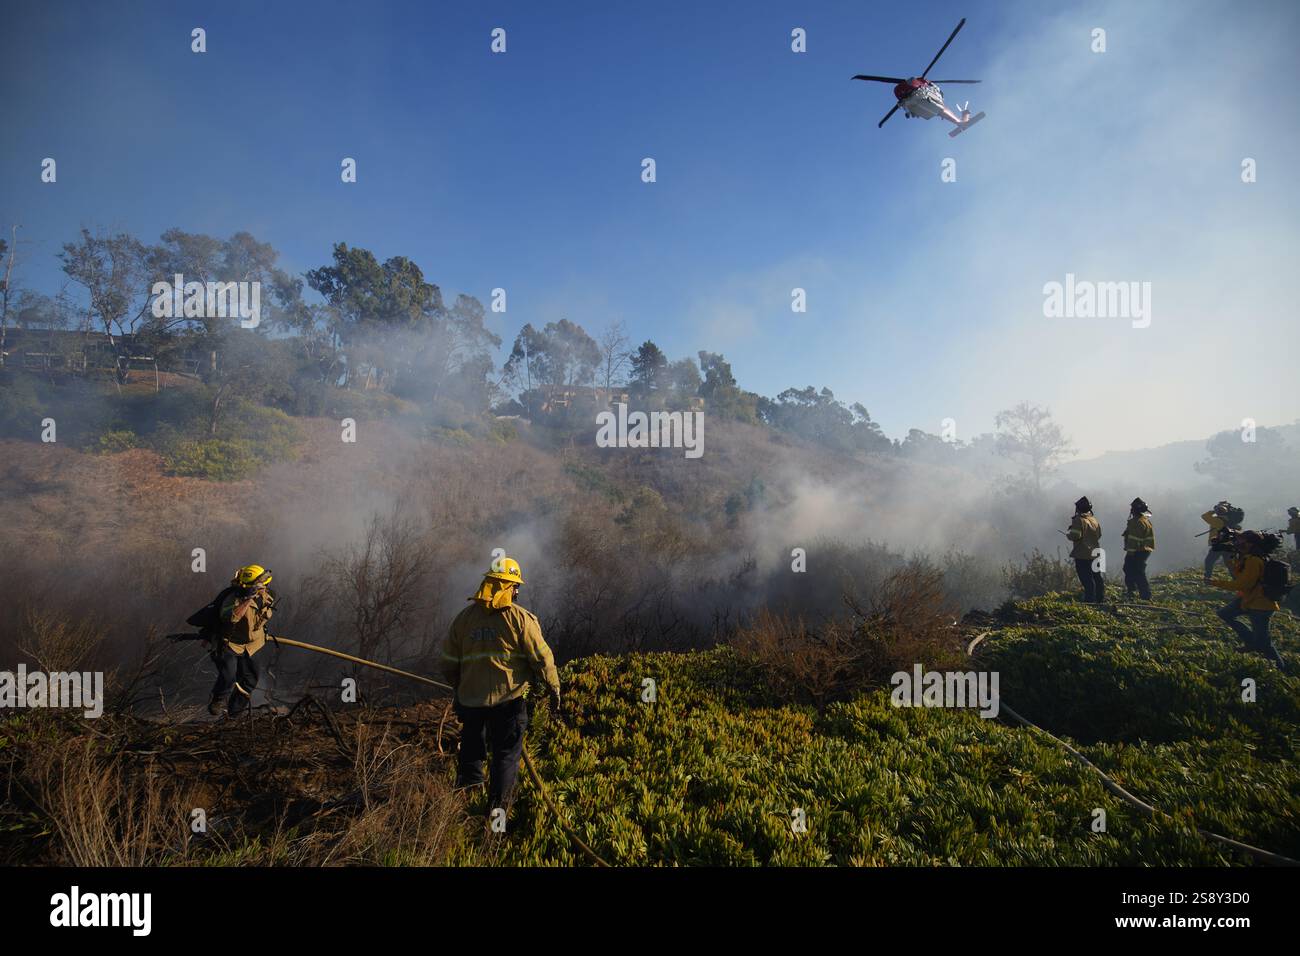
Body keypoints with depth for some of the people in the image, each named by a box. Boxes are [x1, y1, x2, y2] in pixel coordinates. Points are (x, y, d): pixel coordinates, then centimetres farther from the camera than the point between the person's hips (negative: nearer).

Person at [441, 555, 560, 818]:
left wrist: (458, 687, 26)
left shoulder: (464, 617, 4)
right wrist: (554, 688, 5)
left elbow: (449, 662, 10)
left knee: (472, 739, 27)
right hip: (508, 698, -3)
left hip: (470, 698, 3)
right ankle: (498, 808, 14)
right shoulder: (521, 618, -8)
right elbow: (541, 658, -7)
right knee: (506, 754, 10)